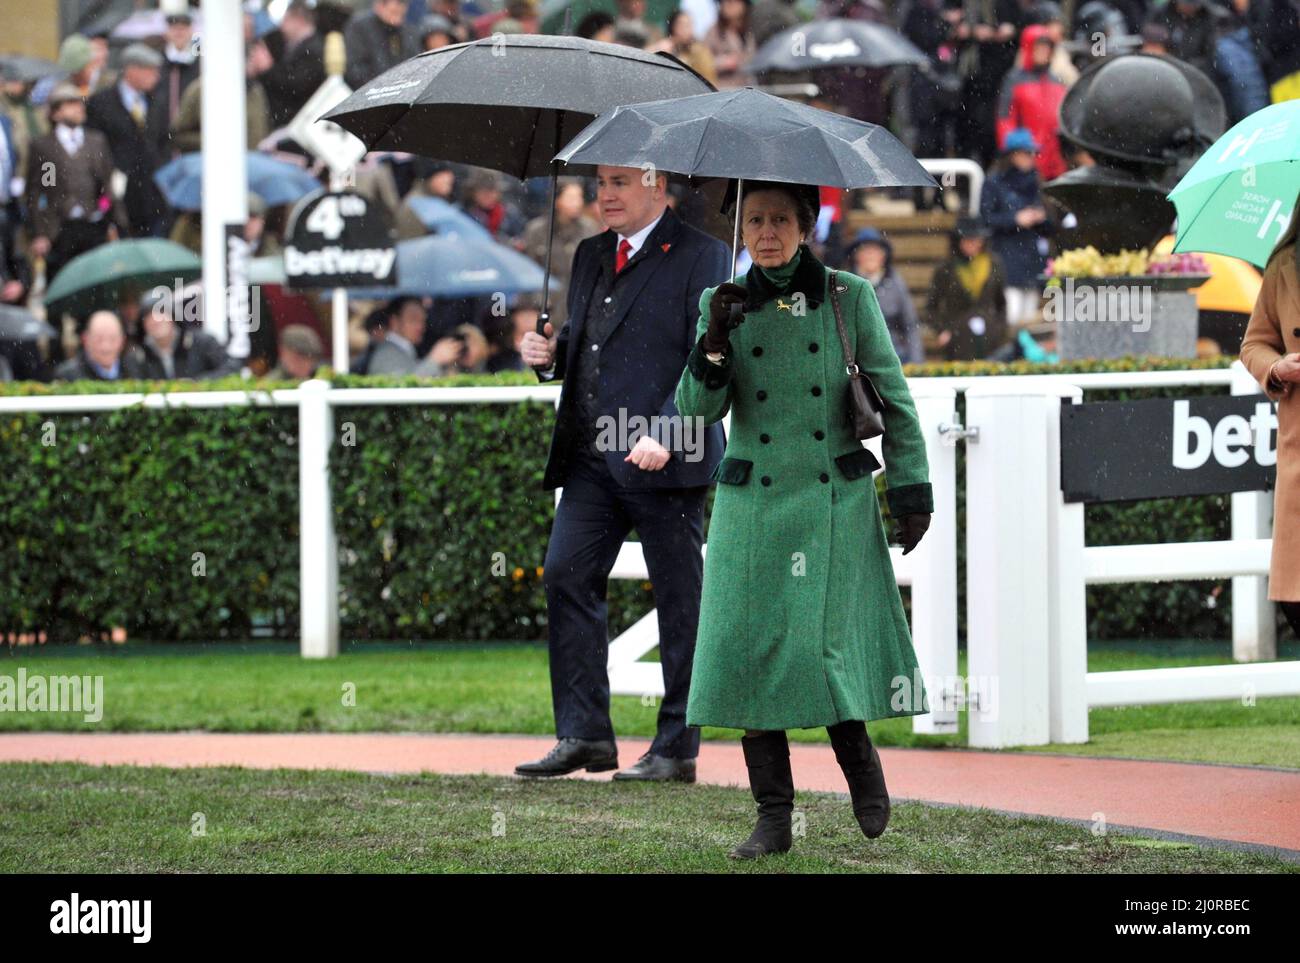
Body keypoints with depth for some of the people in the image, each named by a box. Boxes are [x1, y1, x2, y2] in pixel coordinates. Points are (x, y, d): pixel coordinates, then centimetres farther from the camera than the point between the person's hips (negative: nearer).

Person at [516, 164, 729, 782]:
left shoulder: (700, 256, -4)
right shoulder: (591, 256, 19)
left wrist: (666, 433, -21)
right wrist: (550, 354, 5)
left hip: (664, 460, -7)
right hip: (591, 459, 7)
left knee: (678, 601, 0)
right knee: (566, 579, -1)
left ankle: (676, 749, 5)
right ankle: (583, 735, 3)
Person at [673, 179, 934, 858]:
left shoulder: (849, 298, 0)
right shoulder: (725, 305, 5)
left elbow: (893, 398, 3)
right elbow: (698, 408, -2)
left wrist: (911, 491, 0)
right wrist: (715, 342, -19)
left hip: (835, 502, -2)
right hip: (753, 504, 2)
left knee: (824, 642, -10)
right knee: (749, 648, -4)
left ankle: (859, 758, 20)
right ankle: (773, 819, 2)